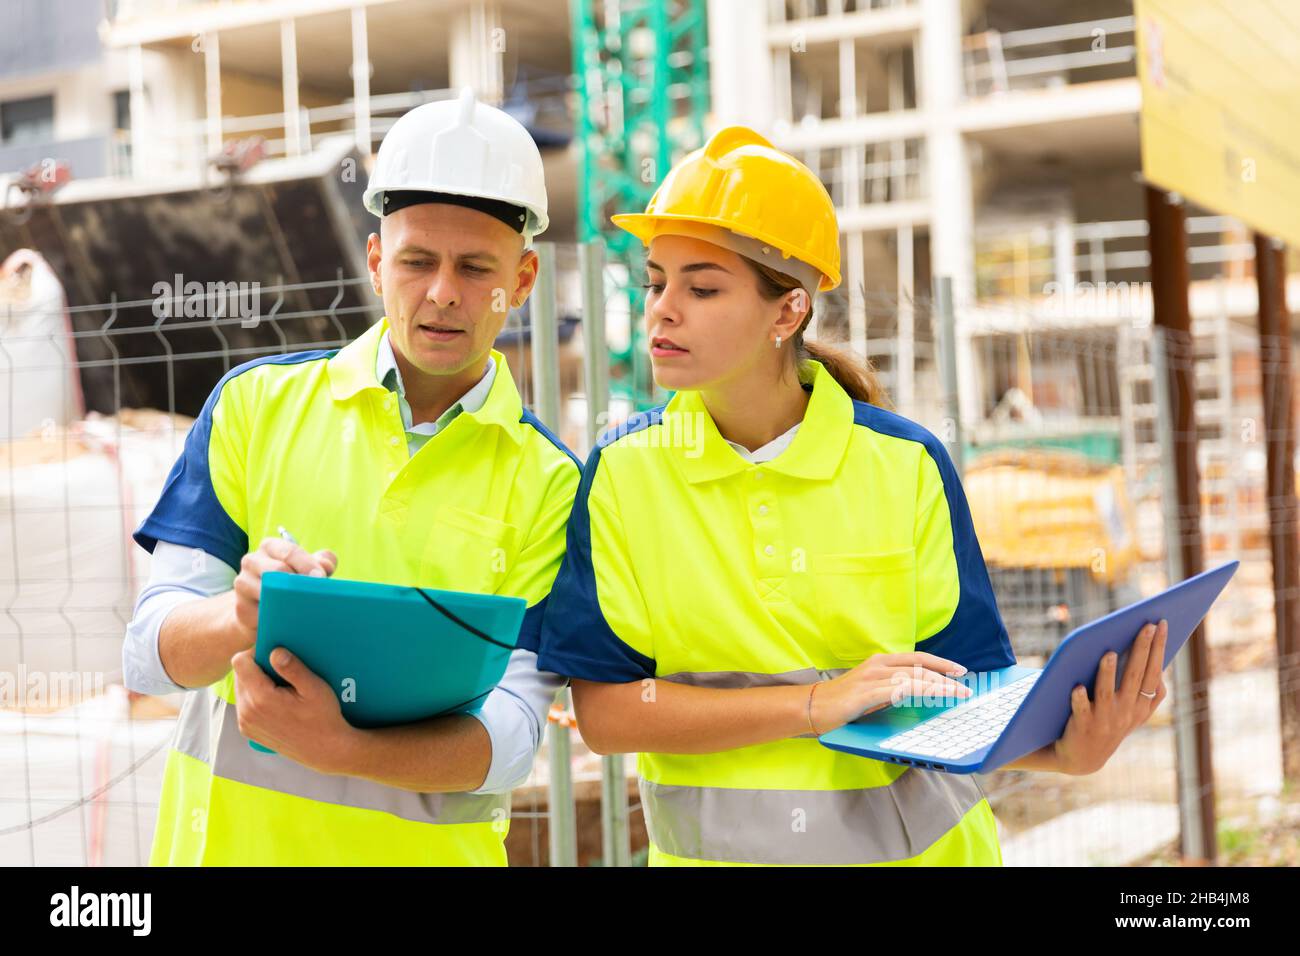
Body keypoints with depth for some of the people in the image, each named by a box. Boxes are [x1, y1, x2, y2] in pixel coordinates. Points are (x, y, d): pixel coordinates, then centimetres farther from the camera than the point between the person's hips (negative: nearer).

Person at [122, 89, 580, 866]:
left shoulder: (547, 482, -4)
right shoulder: (258, 403, -1)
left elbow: (511, 733, -11)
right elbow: (150, 652, -5)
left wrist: (342, 749, -28)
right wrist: (242, 617, -26)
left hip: (427, 846, 0)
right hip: (229, 835, 1)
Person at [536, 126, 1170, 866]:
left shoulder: (904, 464, -5)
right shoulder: (623, 470, -6)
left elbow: (962, 687, -3)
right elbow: (603, 708, -11)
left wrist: (1066, 750, -23)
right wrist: (818, 703, -19)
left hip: (919, 839, 0)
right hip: (713, 845, 0)